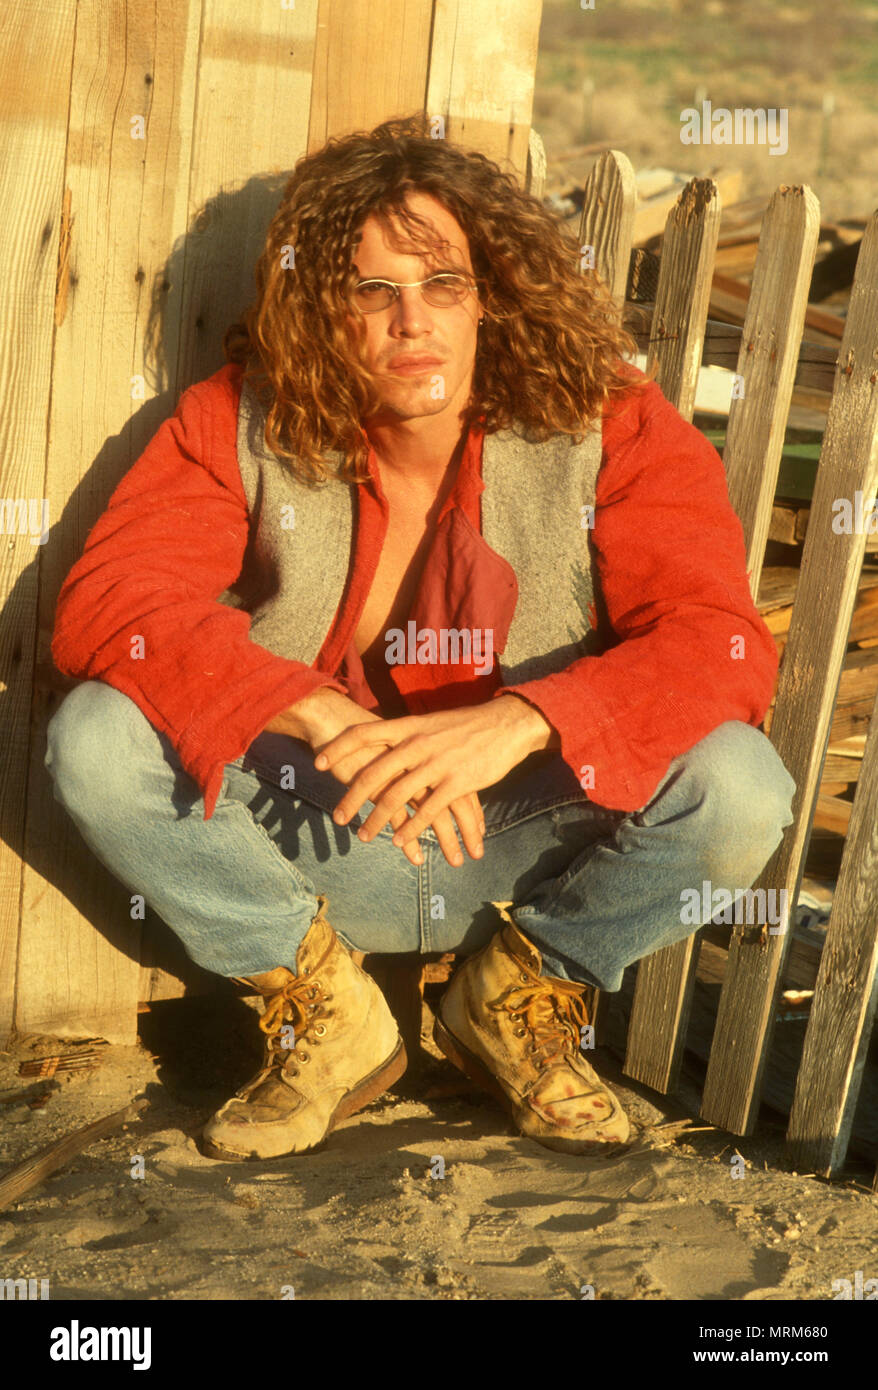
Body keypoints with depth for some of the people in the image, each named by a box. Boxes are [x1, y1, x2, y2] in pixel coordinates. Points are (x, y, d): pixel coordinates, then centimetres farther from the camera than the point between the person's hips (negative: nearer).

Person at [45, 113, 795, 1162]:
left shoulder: (606, 424, -11)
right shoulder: (243, 423, -8)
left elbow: (722, 646, -21)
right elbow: (103, 604, -20)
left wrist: (517, 721, -39)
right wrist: (326, 719, -35)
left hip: (528, 846, 0)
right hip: (308, 839, 1)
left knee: (739, 789, -27)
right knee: (97, 740, -23)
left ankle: (522, 995, 4)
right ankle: (327, 1022, -1)